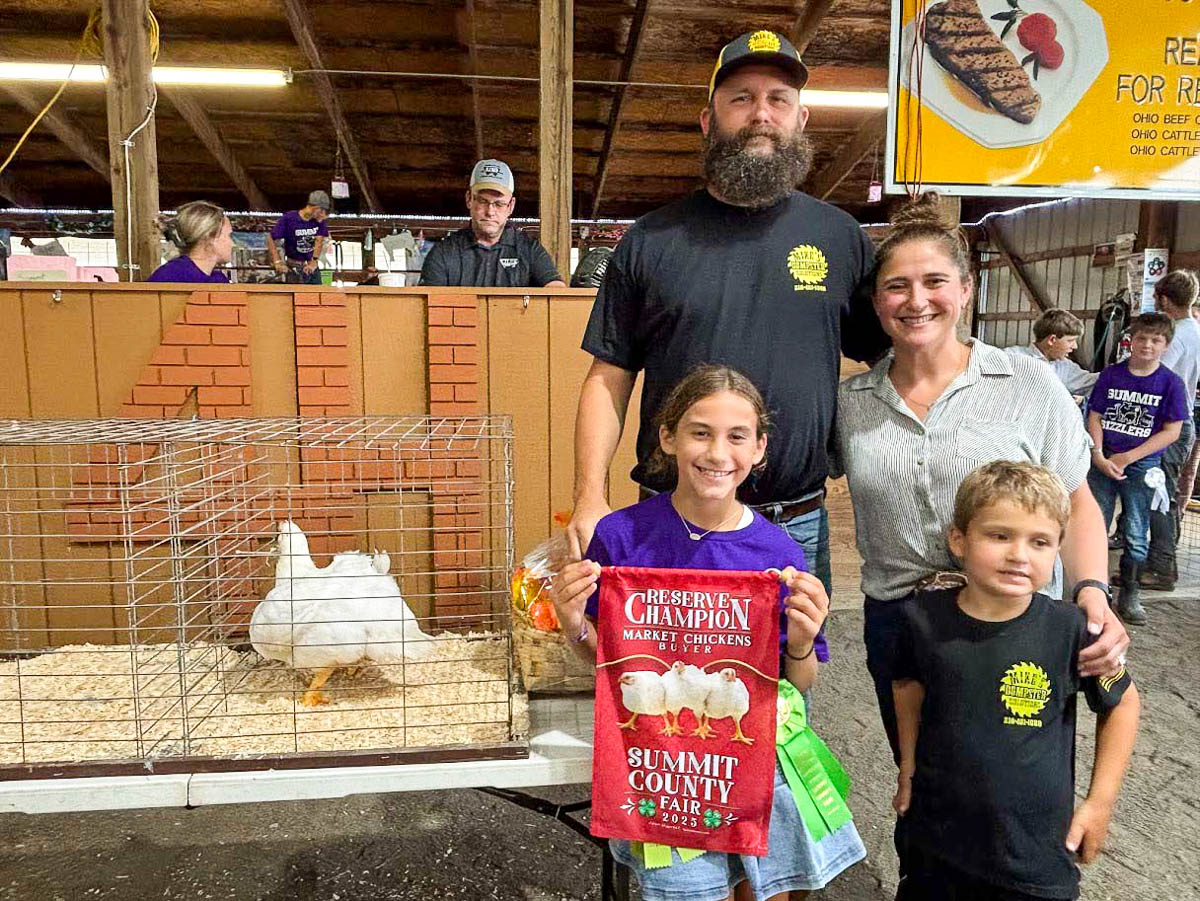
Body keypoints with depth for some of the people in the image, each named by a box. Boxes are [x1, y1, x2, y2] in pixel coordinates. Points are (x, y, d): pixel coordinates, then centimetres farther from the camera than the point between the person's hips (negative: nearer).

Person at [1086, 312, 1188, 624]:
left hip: (1141, 466, -1)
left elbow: (1171, 431, -6)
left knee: (1135, 536, 5)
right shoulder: (1111, 374, 1)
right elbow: (1094, 417, 2)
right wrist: (1098, 455, -11)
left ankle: (1129, 596, 19)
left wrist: (1126, 457, -12)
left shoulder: (1171, 383, -4)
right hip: (1102, 462, 1)